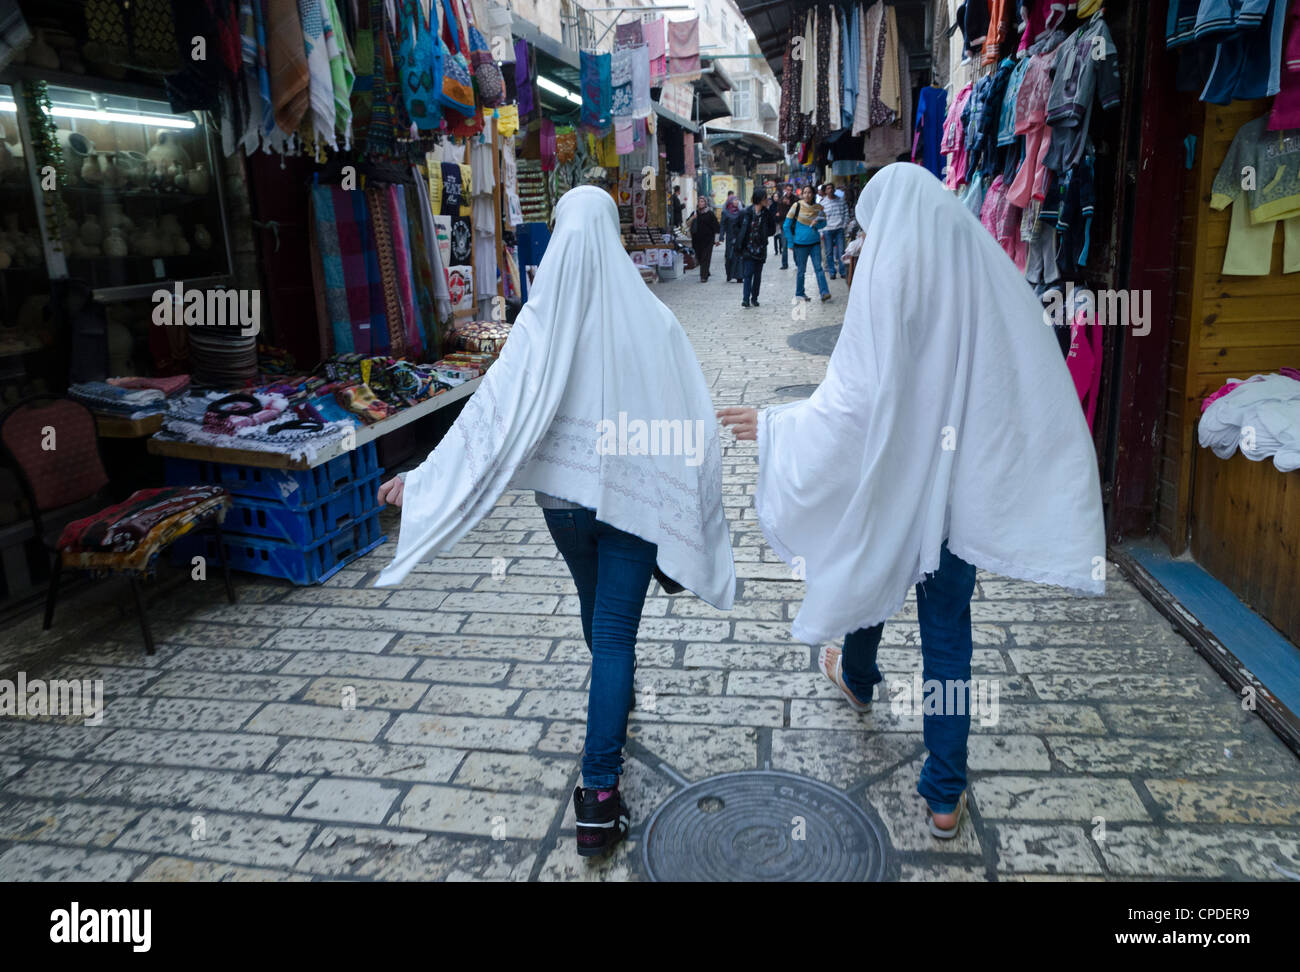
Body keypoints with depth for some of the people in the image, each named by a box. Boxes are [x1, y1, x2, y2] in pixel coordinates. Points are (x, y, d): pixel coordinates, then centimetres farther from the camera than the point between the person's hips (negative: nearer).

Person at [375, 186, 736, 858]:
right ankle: (599, 791, 3)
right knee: (615, 631, 4)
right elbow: (691, 420, -10)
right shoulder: (651, 320, -13)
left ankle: (615, 701, 56)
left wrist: (422, 477, -5)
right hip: (633, 495, -2)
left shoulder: (541, 322, -13)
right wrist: (692, 511, 2)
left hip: (563, 494, 2)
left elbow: (494, 412, -14)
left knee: (595, 608, 28)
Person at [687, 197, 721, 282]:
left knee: (706, 258, -9)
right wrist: (692, 218, -15)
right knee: (699, 257, 8)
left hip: (708, 240, -4)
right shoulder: (695, 213, 9)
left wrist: (716, 239, -3)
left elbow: (716, 227, -1)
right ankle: (705, 273, 28)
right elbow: (687, 224, 4)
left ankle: (704, 276, -9)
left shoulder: (710, 214, -1)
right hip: (697, 239, 4)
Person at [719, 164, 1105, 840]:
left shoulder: (889, 281, -17)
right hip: (962, 486, 3)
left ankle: (857, 680, 56)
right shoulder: (989, 274, -3)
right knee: (947, 636, 11)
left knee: (867, 576, 27)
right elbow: (1037, 392, 1)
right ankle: (945, 796, 19)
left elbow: (855, 400, -21)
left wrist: (774, 426, -8)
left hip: (890, 480, -3)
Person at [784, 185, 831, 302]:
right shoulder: (797, 206, -5)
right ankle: (799, 293, 21)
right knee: (801, 270, 7)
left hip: (815, 243, 2)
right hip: (801, 244, -2)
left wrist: (816, 223, -11)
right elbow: (787, 226, -2)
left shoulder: (817, 208, 3)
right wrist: (791, 243, -4)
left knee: (818, 268, -5)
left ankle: (824, 292, -9)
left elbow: (824, 223, 13)